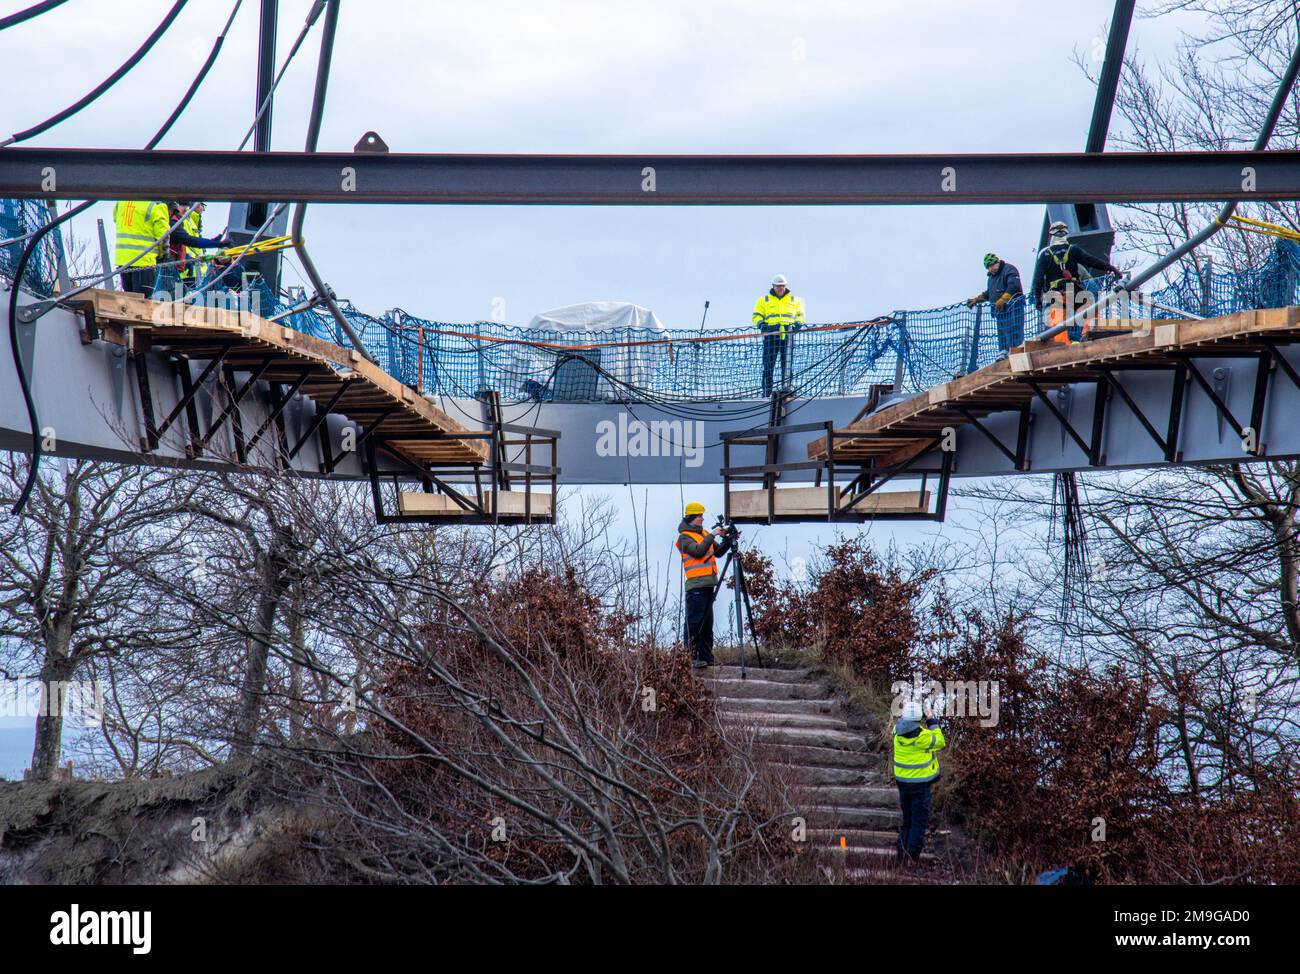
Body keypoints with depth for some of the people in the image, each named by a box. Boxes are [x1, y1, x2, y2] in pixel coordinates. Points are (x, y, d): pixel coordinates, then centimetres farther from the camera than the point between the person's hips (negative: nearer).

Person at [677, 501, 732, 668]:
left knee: (707, 623, 9)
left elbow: (718, 552, 18)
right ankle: (693, 657, -9)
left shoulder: (704, 533, 18)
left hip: (708, 583, 8)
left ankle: (707, 657, 12)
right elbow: (698, 551, -22)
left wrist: (727, 540, 3)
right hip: (696, 584, -8)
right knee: (695, 622, -8)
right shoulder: (684, 537, -6)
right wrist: (711, 536, -18)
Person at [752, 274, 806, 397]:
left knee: (787, 364, -4)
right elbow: (756, 315, 16)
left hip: (787, 334, 1)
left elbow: (800, 314, 23)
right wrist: (760, 323, -5)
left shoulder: (794, 300, 17)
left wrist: (798, 323, 2)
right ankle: (766, 392, -1)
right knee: (768, 364, -4)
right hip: (771, 334, -1)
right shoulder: (764, 300, 15)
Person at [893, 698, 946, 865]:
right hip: (920, 782, -6)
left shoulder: (898, 731, -7)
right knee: (920, 820, 5)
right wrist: (933, 723, 1)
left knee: (907, 818, 19)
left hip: (902, 781, 6)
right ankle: (913, 854, 2)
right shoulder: (922, 736, -22)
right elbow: (940, 742, -6)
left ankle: (902, 851, 20)